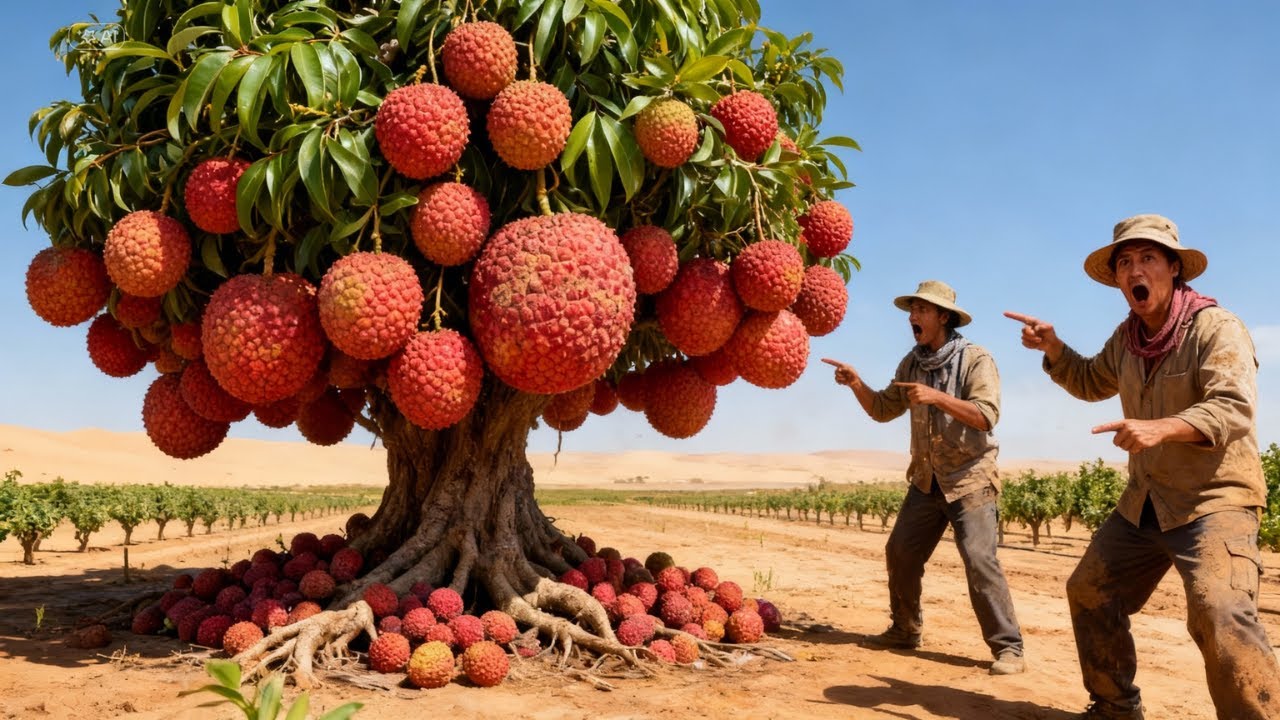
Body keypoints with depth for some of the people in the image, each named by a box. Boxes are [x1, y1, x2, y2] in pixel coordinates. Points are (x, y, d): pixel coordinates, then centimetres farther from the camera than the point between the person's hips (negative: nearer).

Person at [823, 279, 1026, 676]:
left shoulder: (975, 360, -13)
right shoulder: (912, 363, 7)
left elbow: (987, 415, -23)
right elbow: (883, 409, 10)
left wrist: (938, 397, -33)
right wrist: (856, 383, -6)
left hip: (970, 480, -7)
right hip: (927, 481, 7)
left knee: (980, 561, -14)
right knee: (900, 553, 9)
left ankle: (1008, 648, -5)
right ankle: (905, 630, 25)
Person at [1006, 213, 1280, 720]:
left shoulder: (1215, 327, -16)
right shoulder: (1128, 337, 7)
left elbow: (1234, 408, -28)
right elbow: (1091, 383, 25)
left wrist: (1161, 427, -43)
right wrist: (1053, 347, 8)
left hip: (1215, 499, -8)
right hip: (1145, 503, 8)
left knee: (1221, 617, -28)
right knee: (1090, 592, 13)